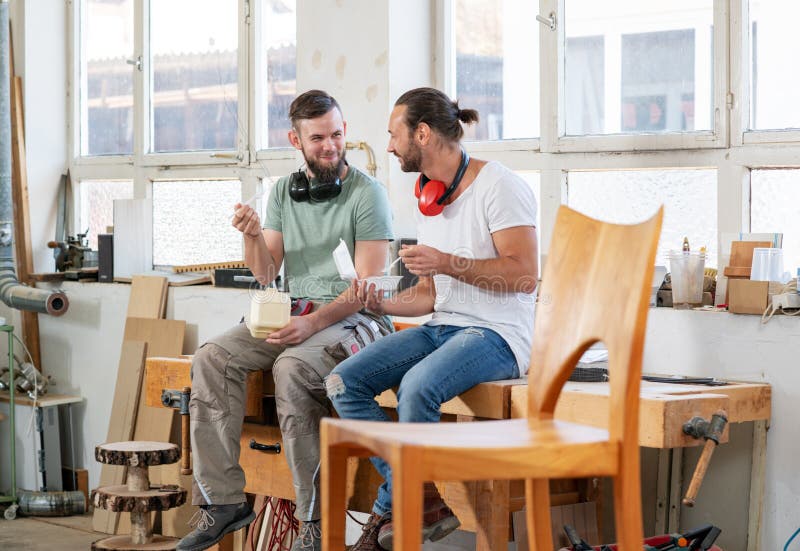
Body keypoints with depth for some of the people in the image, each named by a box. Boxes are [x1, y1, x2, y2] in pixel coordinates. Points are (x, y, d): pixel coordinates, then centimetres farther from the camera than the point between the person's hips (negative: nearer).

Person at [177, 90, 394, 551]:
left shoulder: (367, 194, -4)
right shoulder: (284, 192, 14)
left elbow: (368, 285, -11)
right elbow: (266, 274, 14)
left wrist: (314, 323, -24)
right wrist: (253, 236, -7)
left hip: (353, 319, -6)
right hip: (292, 315, 6)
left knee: (291, 368, -35)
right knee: (212, 358, -18)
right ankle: (223, 499, -17)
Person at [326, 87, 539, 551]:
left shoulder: (500, 186, -8)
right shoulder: (429, 201, 18)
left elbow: (524, 276, -17)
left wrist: (449, 263, -22)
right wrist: (382, 304, 2)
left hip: (498, 334, -8)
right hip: (442, 328, 9)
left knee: (417, 385, -35)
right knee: (345, 382, -11)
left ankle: (391, 512, -13)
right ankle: (422, 504, -14)